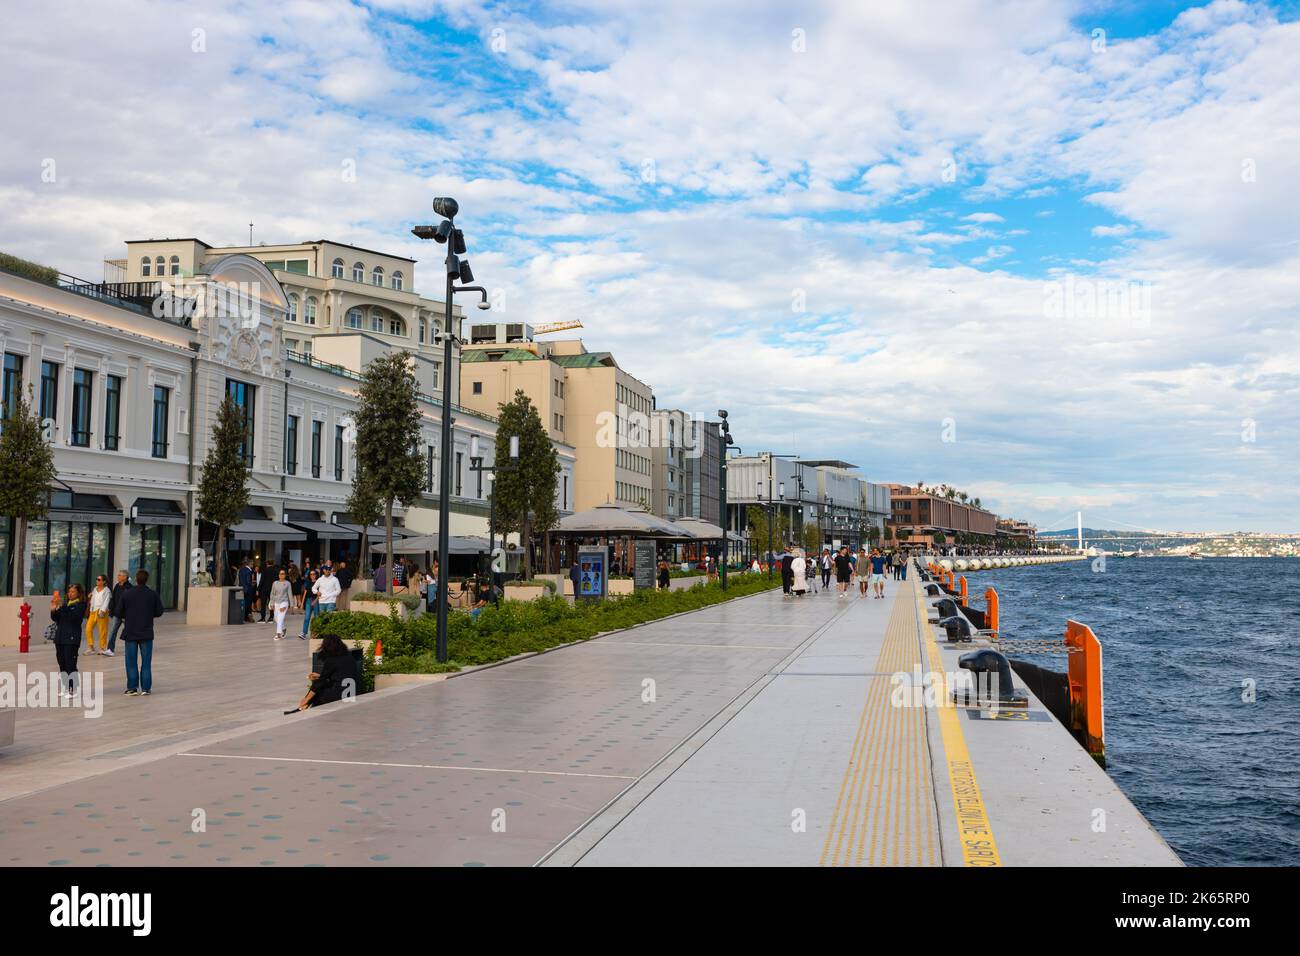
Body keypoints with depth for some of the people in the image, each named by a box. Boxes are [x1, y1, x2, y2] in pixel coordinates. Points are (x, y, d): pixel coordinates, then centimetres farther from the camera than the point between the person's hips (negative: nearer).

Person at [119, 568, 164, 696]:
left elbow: (120, 612, -2)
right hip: (146, 633, 0)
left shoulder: (126, 594, -6)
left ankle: (132, 688, 7)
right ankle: (146, 688, 7)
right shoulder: (153, 594, -6)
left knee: (131, 662, 8)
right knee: (146, 662, 7)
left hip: (130, 632, 0)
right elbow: (159, 612, -1)